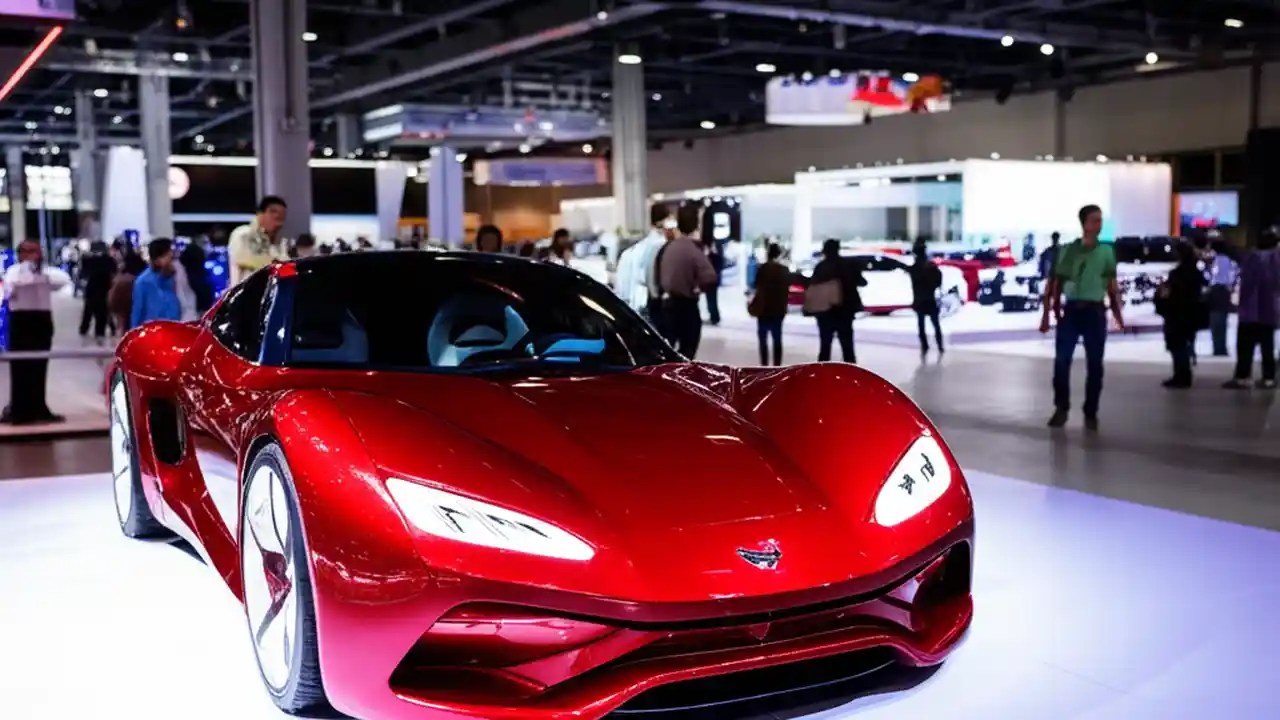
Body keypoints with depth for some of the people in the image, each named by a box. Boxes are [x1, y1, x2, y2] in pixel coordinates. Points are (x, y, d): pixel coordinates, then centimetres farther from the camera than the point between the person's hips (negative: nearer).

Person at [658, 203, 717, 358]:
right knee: (687, 352, 4)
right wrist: (697, 286, -11)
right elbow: (709, 277, -29)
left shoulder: (670, 247, 3)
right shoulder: (693, 250, -20)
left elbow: (660, 275, 11)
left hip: (668, 302, 7)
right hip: (686, 305, -7)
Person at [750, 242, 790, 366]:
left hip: (764, 308, -5)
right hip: (779, 309, 5)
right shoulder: (785, 270, 6)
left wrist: (753, 304, 0)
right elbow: (787, 289, 9)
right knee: (777, 339, 10)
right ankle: (777, 367, 11)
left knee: (763, 339, 1)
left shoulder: (764, 268, -10)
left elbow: (759, 289, -11)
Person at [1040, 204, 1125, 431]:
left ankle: (1090, 413, 13)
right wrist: (1047, 315, 1)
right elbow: (1054, 285, 5)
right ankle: (1061, 409, 11)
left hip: (1095, 311, 1)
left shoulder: (1107, 252, 7)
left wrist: (1118, 314, 4)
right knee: (1061, 361, -5)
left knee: (1094, 365, 3)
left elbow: (1112, 286, 10)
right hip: (1071, 310, -1)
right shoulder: (1067, 251, 3)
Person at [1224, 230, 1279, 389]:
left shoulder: (1252, 258, -10)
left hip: (1251, 310, -5)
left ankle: (1242, 378, -9)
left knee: (1245, 346, -4)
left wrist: (1243, 303, -6)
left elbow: (1245, 284, -12)